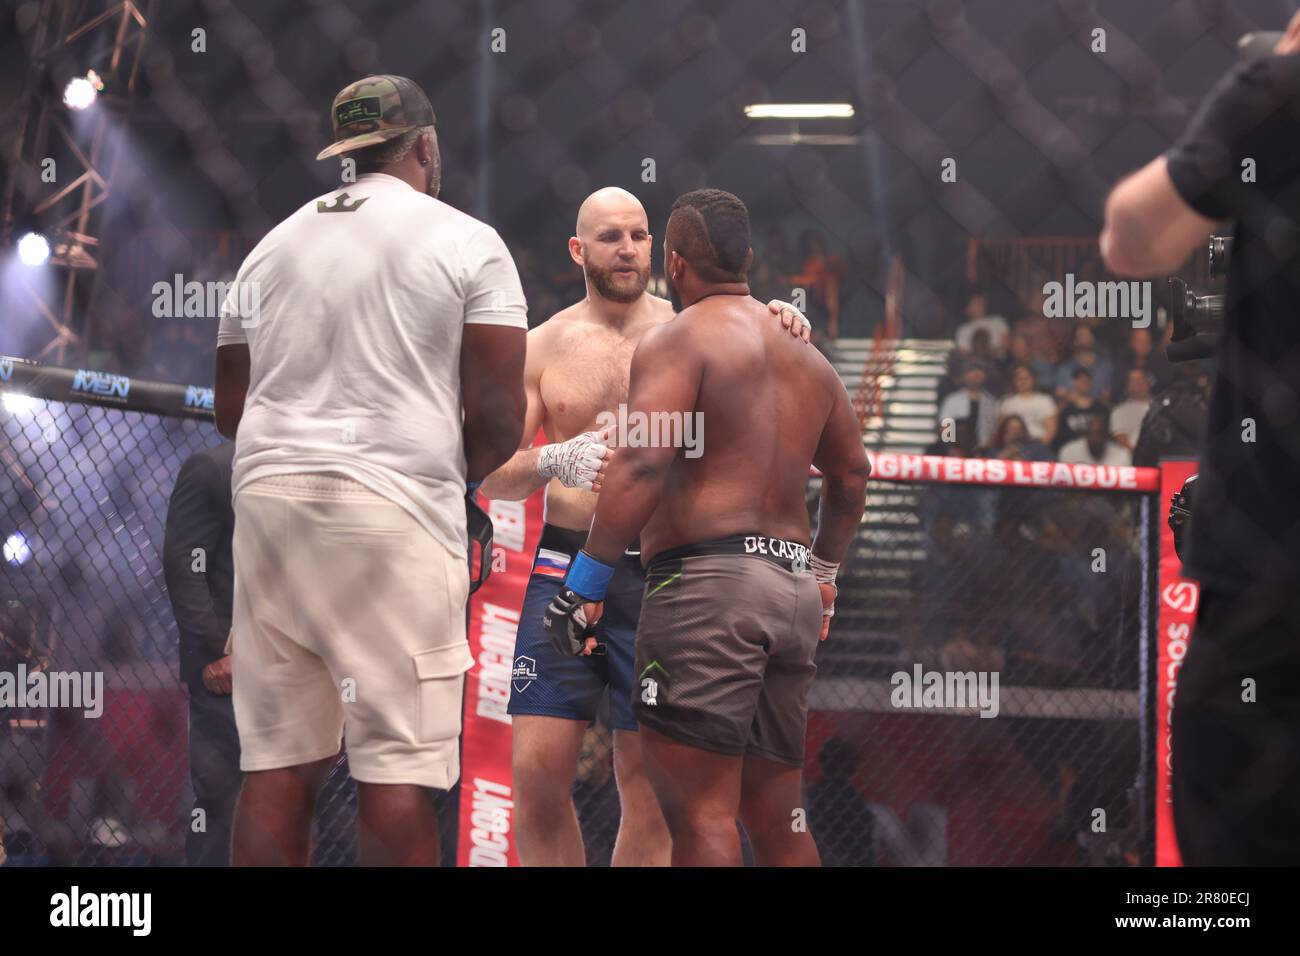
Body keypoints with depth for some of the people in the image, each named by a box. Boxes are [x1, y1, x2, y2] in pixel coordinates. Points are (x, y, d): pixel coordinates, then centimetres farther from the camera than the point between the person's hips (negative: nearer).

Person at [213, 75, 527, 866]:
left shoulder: (274, 247, 16)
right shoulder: (468, 244, 2)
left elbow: (231, 408, 18)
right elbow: (498, 416, -4)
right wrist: (459, 474, 16)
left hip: (270, 497, 5)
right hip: (396, 509, -5)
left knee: (278, 764, 6)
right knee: (398, 769, -5)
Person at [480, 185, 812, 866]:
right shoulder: (543, 347, 9)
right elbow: (493, 477, 5)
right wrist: (554, 462, -17)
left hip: (659, 575, -1)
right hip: (565, 568, 1)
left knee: (647, 782, 0)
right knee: (538, 771, -7)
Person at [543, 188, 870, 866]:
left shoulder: (678, 341, -5)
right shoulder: (805, 357, 20)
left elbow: (641, 465, -18)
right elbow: (851, 471, 32)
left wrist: (585, 581, -17)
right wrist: (824, 569, 45)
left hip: (706, 581, -8)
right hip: (794, 593, 8)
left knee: (699, 814, -12)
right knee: (775, 817, 14)